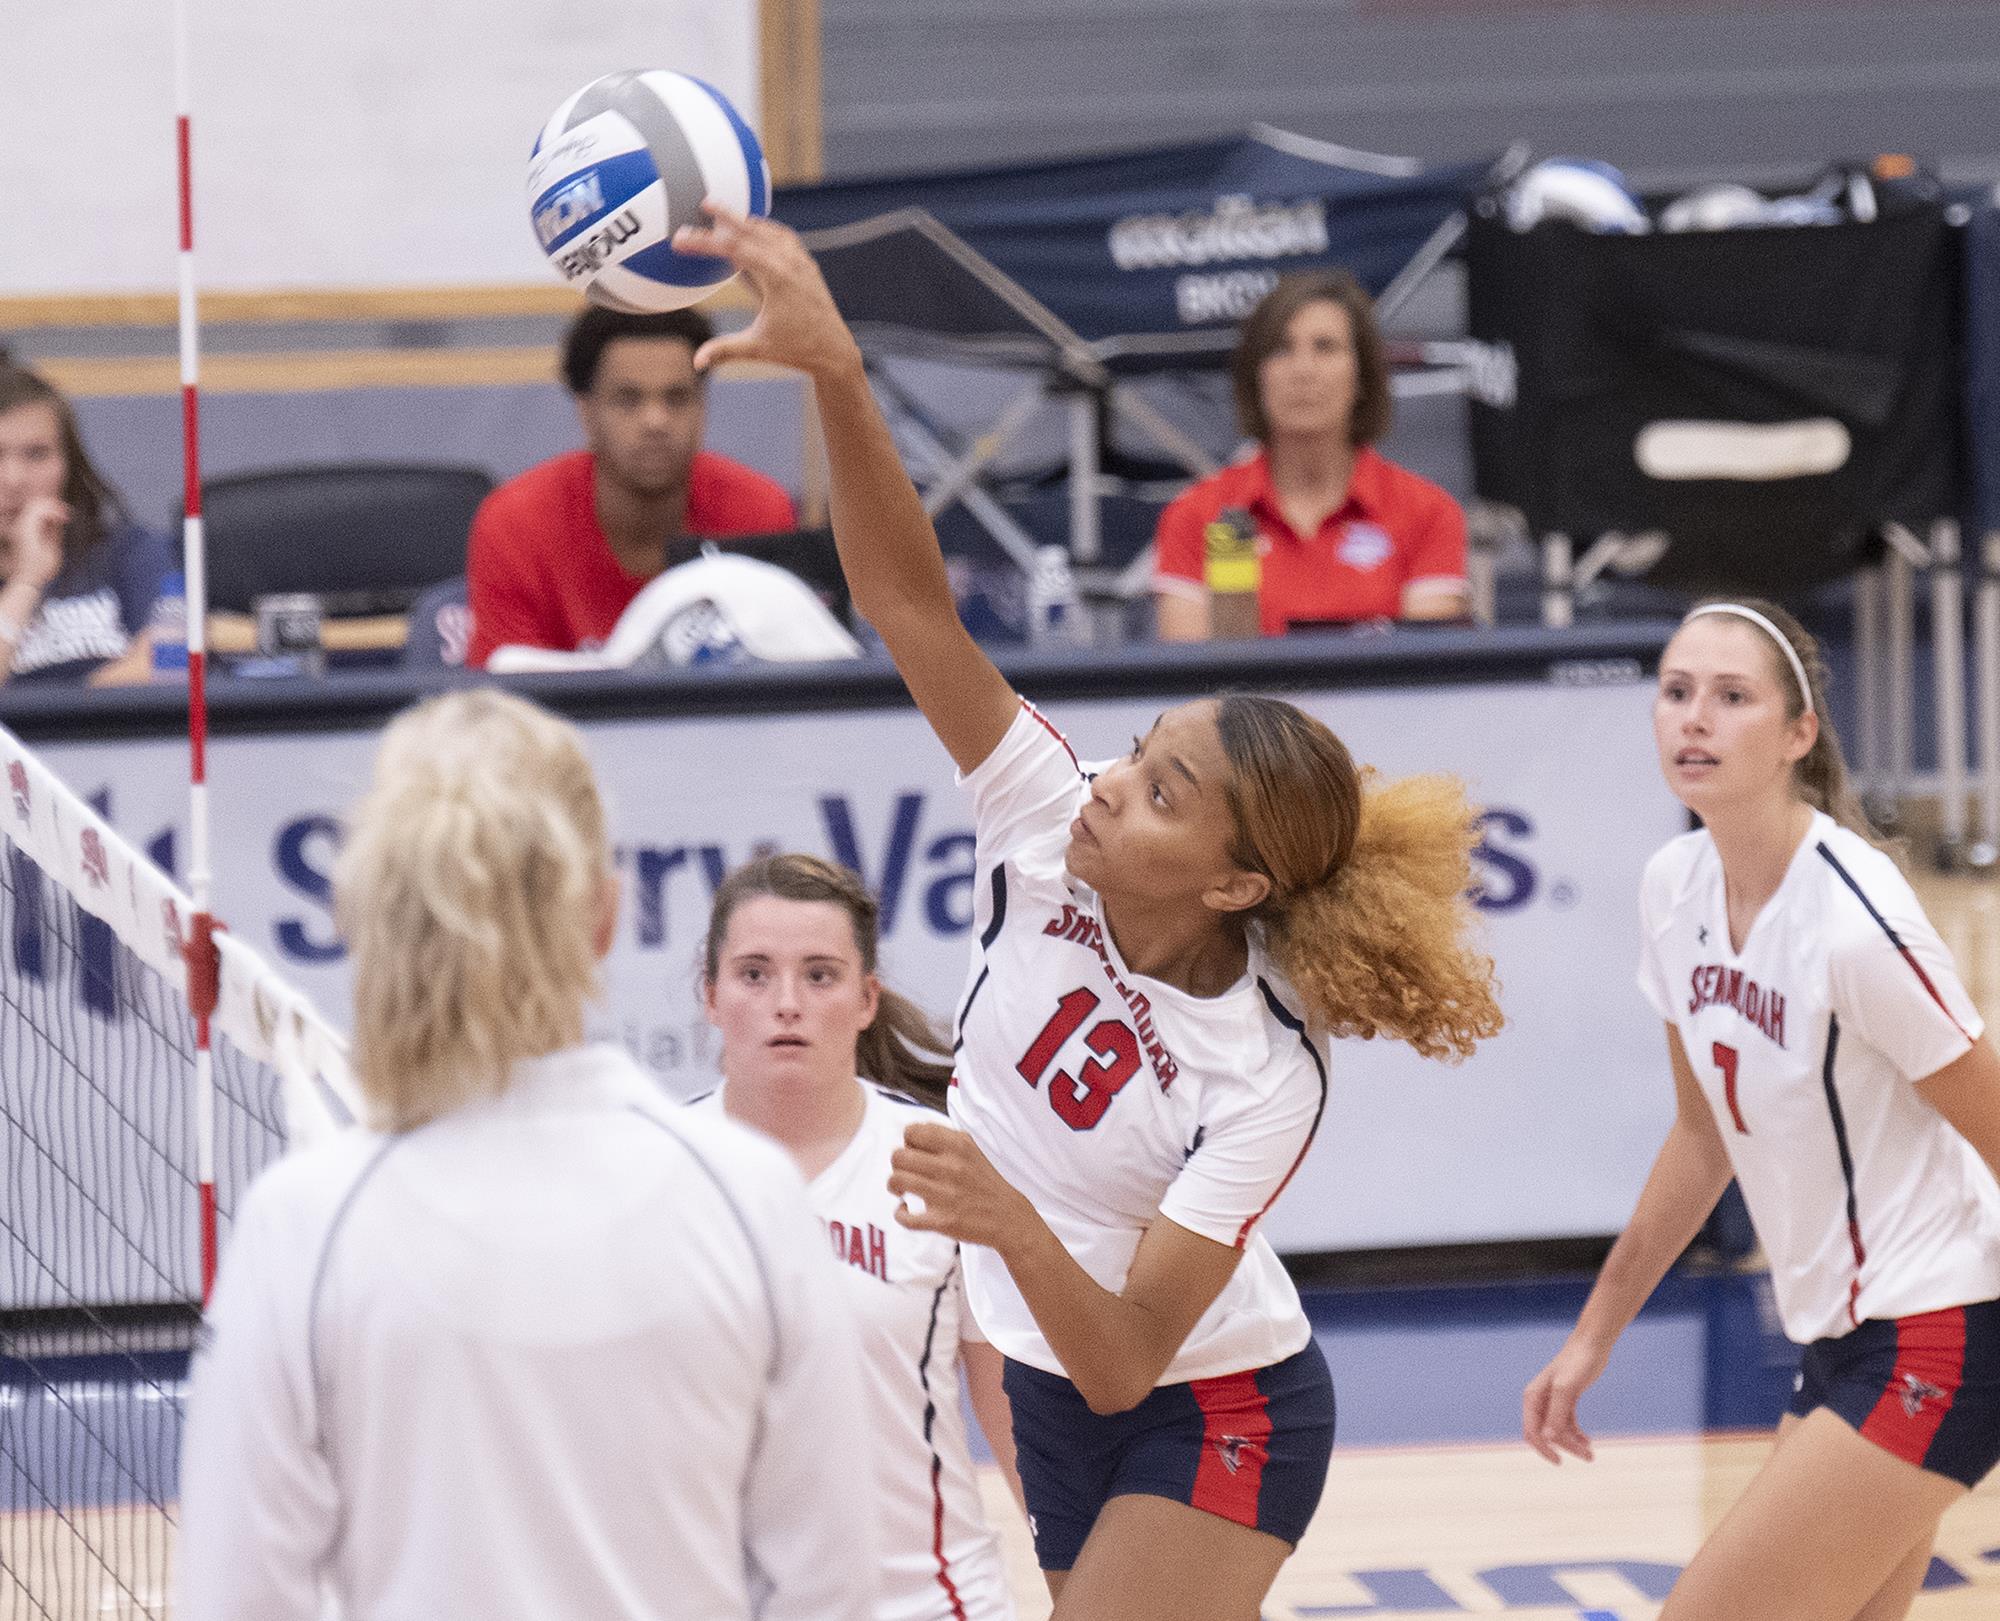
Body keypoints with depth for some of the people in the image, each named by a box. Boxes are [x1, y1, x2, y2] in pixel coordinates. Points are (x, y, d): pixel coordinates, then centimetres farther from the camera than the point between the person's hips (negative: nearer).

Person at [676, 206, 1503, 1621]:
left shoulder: (1263, 1075, -27)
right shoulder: (1048, 834, -16)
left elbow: (1125, 1361, -30)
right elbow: (910, 600, -25)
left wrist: (1014, 1227, -49)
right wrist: (837, 375, -39)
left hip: (1213, 1419, -6)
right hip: (1052, 1396, 6)